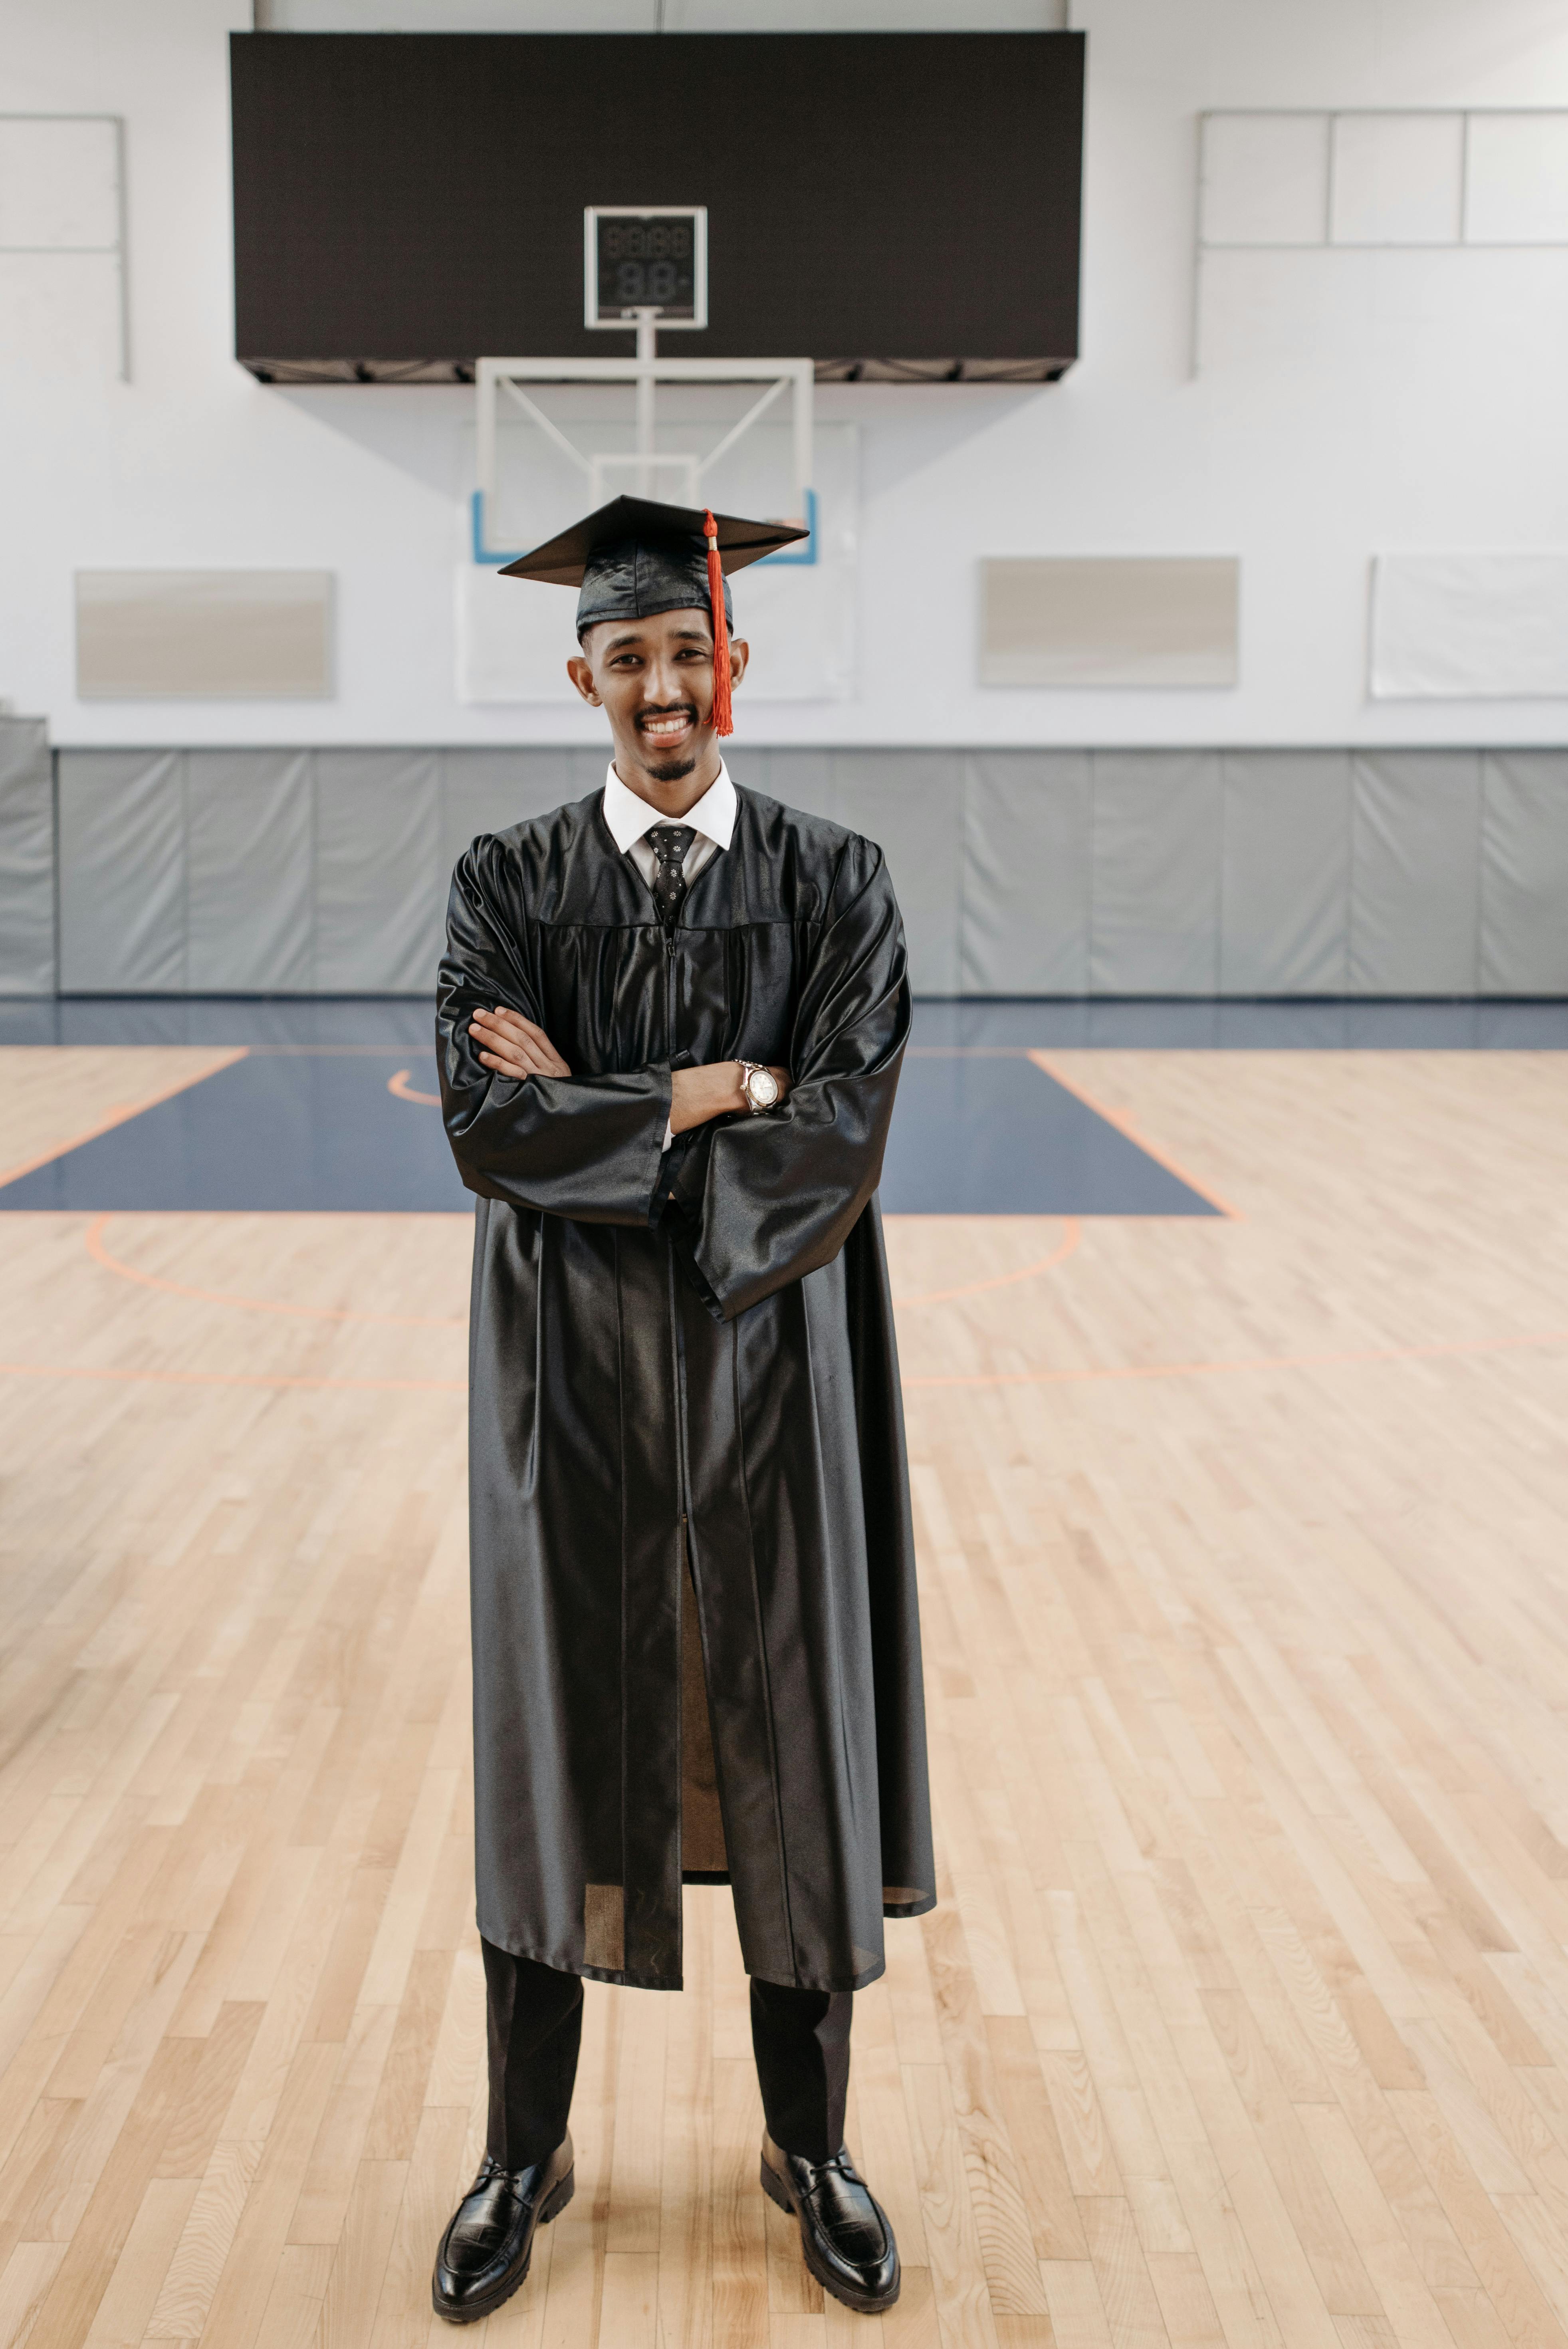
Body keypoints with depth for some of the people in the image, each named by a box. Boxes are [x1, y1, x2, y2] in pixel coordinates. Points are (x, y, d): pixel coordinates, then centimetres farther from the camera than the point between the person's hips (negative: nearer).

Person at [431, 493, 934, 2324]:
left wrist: (593, 1115, -13)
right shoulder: (509, 882, 0)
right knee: (556, 1744, 10)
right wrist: (719, 1091, -15)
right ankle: (527, 2153, 29)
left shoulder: (833, 884, -2)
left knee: (791, 1744, 10)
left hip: (770, 1369, 0)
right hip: (572, 1373, 0)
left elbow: (840, 1140, -14)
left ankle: (811, 2146, 31)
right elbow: (489, 1124, -14)